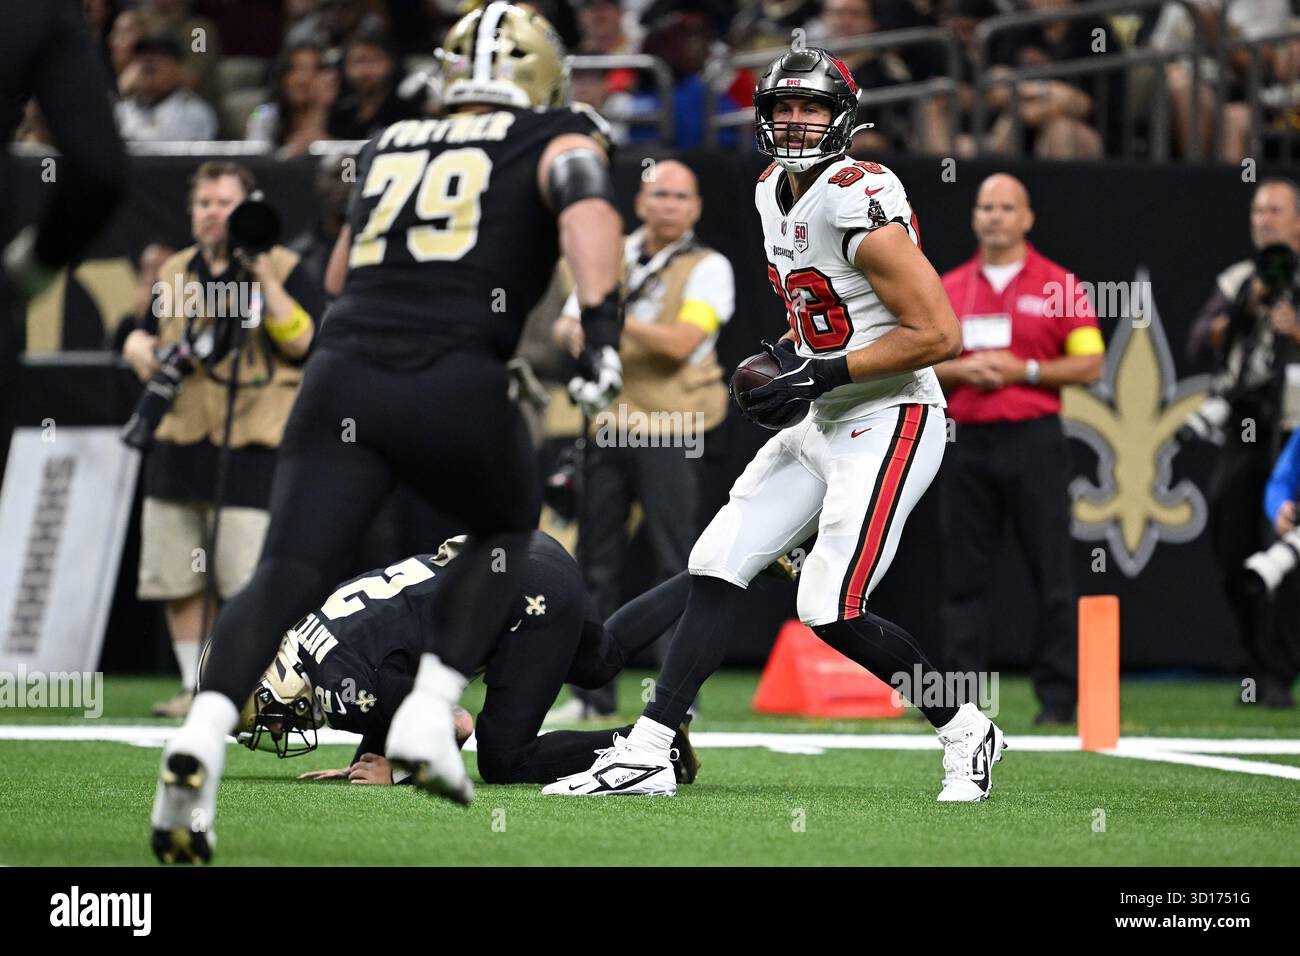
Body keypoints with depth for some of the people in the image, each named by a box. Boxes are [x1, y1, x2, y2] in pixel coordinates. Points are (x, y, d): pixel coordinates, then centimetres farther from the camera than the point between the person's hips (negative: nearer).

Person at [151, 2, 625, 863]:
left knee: (288, 573, -3)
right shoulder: (555, 138, 15)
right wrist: (602, 323, -17)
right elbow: (586, 209, -7)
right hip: (457, 385, -3)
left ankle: (204, 736, -27)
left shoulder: (387, 149, 27)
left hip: (345, 372, 3)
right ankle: (428, 712, 9)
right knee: (506, 528, 25)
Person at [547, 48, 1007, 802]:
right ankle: (648, 754, 4)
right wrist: (786, 358, 6)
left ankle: (966, 733, 6)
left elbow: (938, 335, -22)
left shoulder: (858, 201, -20)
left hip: (889, 422, -9)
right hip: (820, 425, 9)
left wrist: (824, 373, -20)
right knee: (717, 568, 2)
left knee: (831, 611, -14)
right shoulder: (775, 193, 9)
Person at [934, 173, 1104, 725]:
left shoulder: (1058, 285, 2)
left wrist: (1023, 370, -12)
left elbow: (1089, 365, -1)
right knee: (965, 576, 2)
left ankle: (1058, 697, -1)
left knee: (1051, 576, -4)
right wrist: (961, 370, -5)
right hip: (969, 444, 3)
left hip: (1033, 440, -3)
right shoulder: (949, 288, 13)